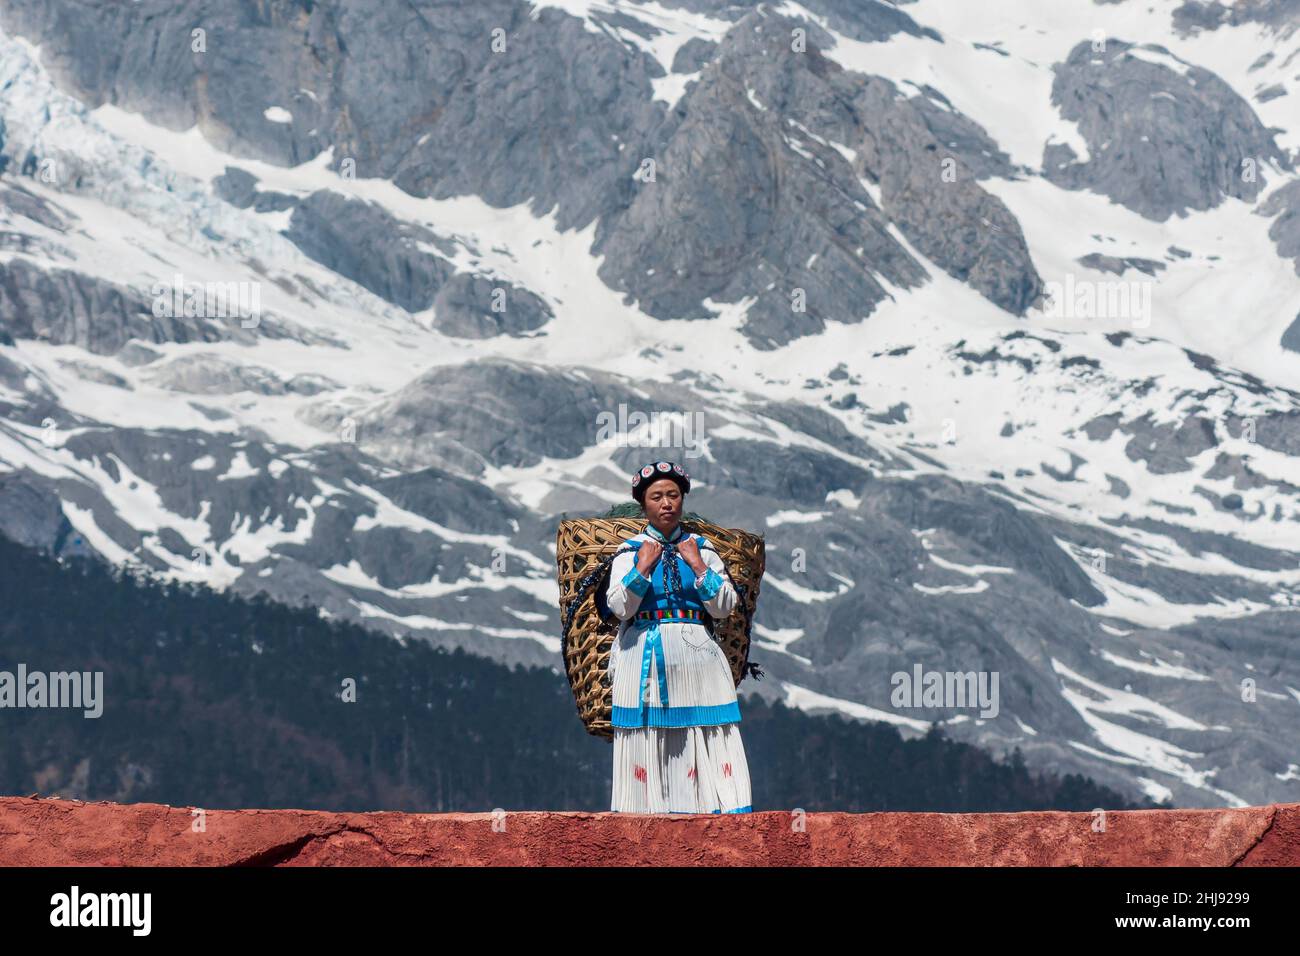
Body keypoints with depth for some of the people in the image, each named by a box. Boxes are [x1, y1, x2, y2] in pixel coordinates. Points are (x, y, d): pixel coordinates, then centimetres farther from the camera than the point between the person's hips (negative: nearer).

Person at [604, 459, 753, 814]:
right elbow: (619, 607, -4)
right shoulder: (630, 551, 8)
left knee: (706, 748, -7)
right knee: (647, 742, -5)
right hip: (645, 660, -1)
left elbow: (724, 608, 3)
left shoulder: (701, 548, 11)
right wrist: (642, 568, -10)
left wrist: (698, 566, -4)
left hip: (697, 659, 1)